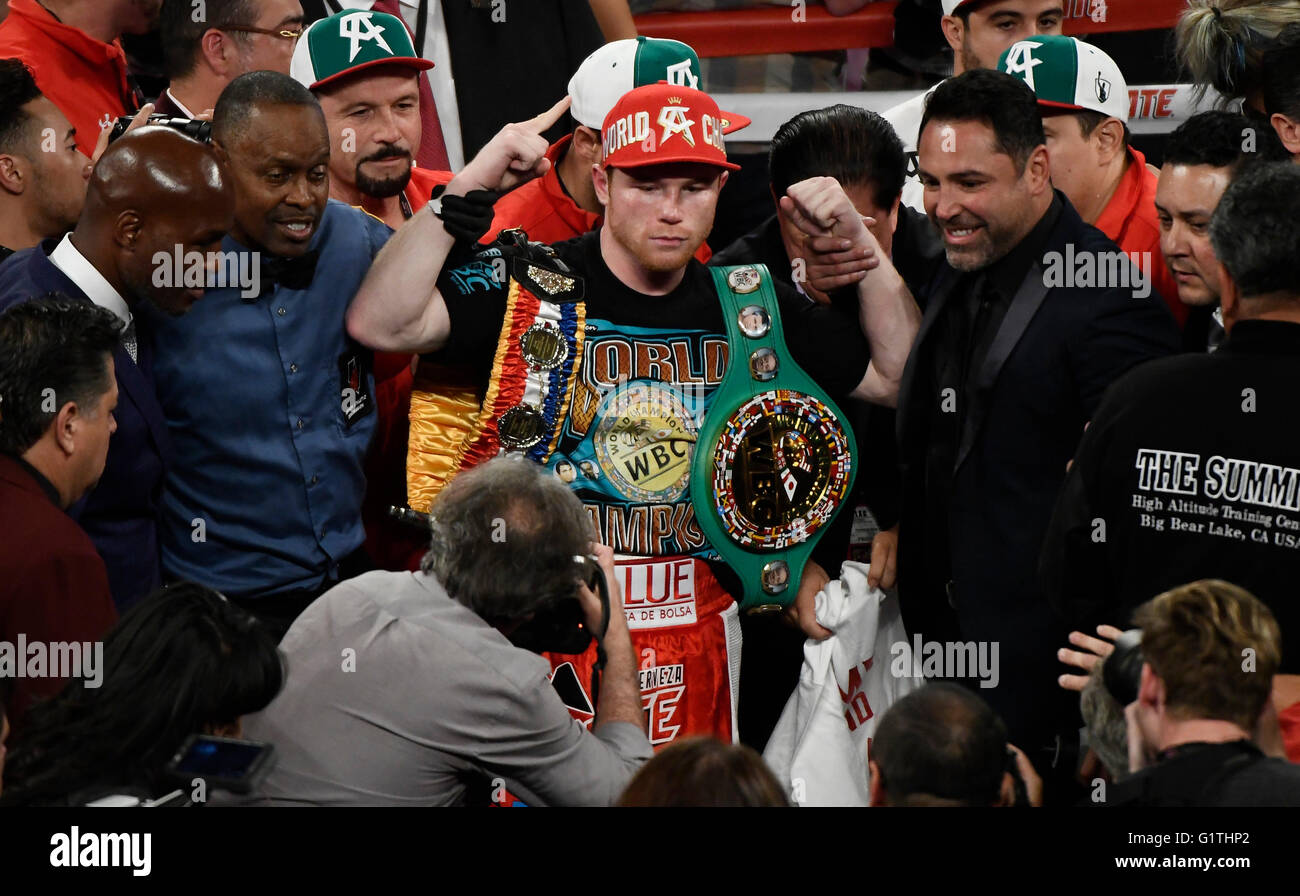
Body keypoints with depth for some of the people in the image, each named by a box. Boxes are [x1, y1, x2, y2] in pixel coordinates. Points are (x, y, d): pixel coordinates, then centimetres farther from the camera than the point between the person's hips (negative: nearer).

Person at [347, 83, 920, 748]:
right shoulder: (530, 288, -6)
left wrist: (859, 245, 0)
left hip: (694, 639, 4)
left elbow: (899, 376, 11)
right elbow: (379, 324, -21)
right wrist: (467, 189, -22)